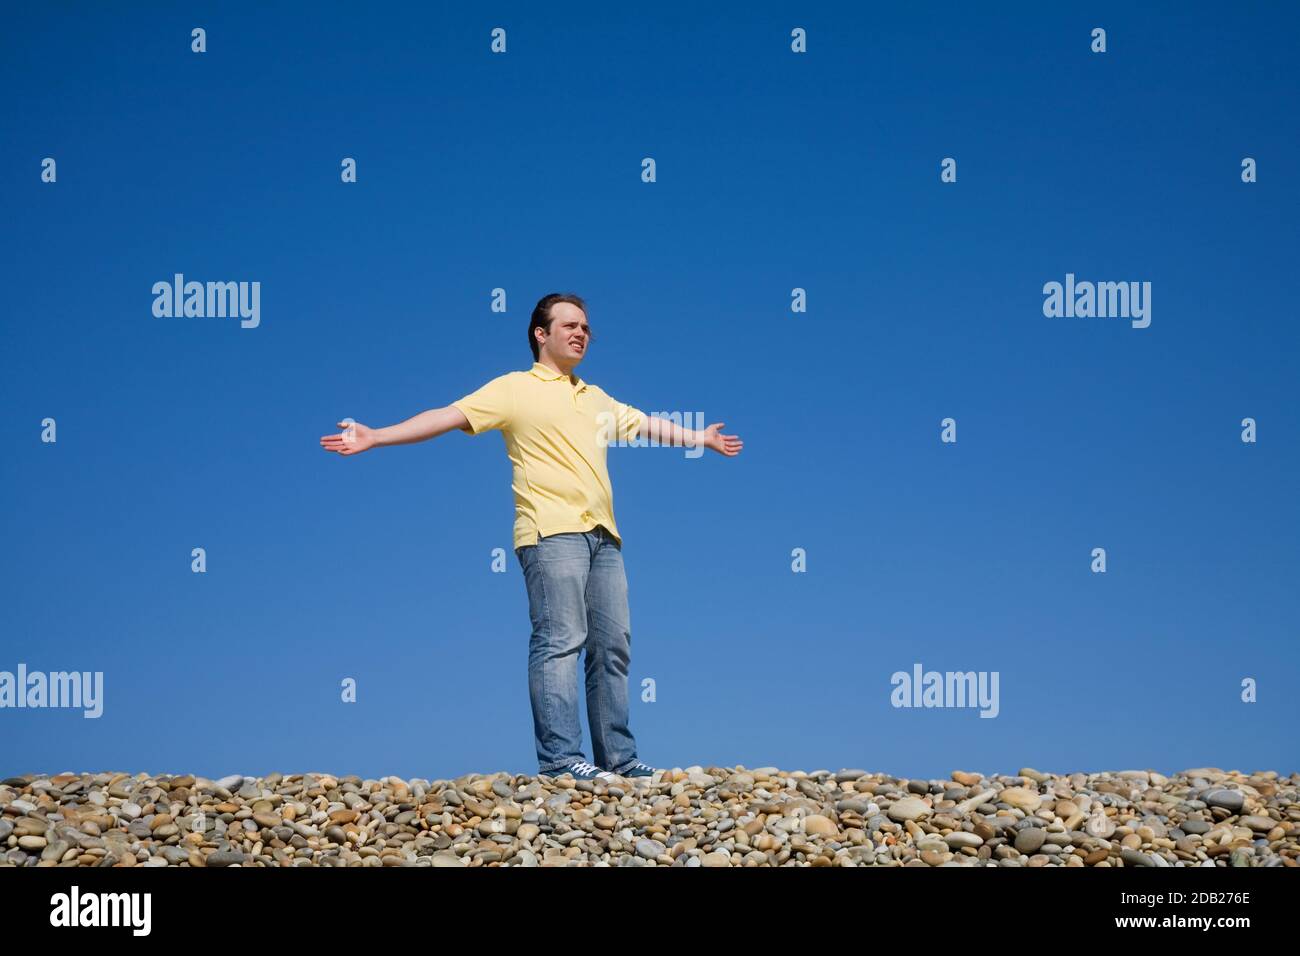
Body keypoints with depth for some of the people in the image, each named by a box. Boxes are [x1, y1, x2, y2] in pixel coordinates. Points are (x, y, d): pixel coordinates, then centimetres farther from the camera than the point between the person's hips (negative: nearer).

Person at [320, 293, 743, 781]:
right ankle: (560, 757, -15)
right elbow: (447, 416, -5)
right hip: (552, 533, -7)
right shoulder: (514, 388, 3)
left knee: (612, 646, 6)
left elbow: (648, 424, 40)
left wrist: (701, 438, 50)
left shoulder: (596, 398, 24)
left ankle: (619, 757, 11)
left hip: (603, 535, 7)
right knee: (560, 641, -14)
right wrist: (374, 437, -14)